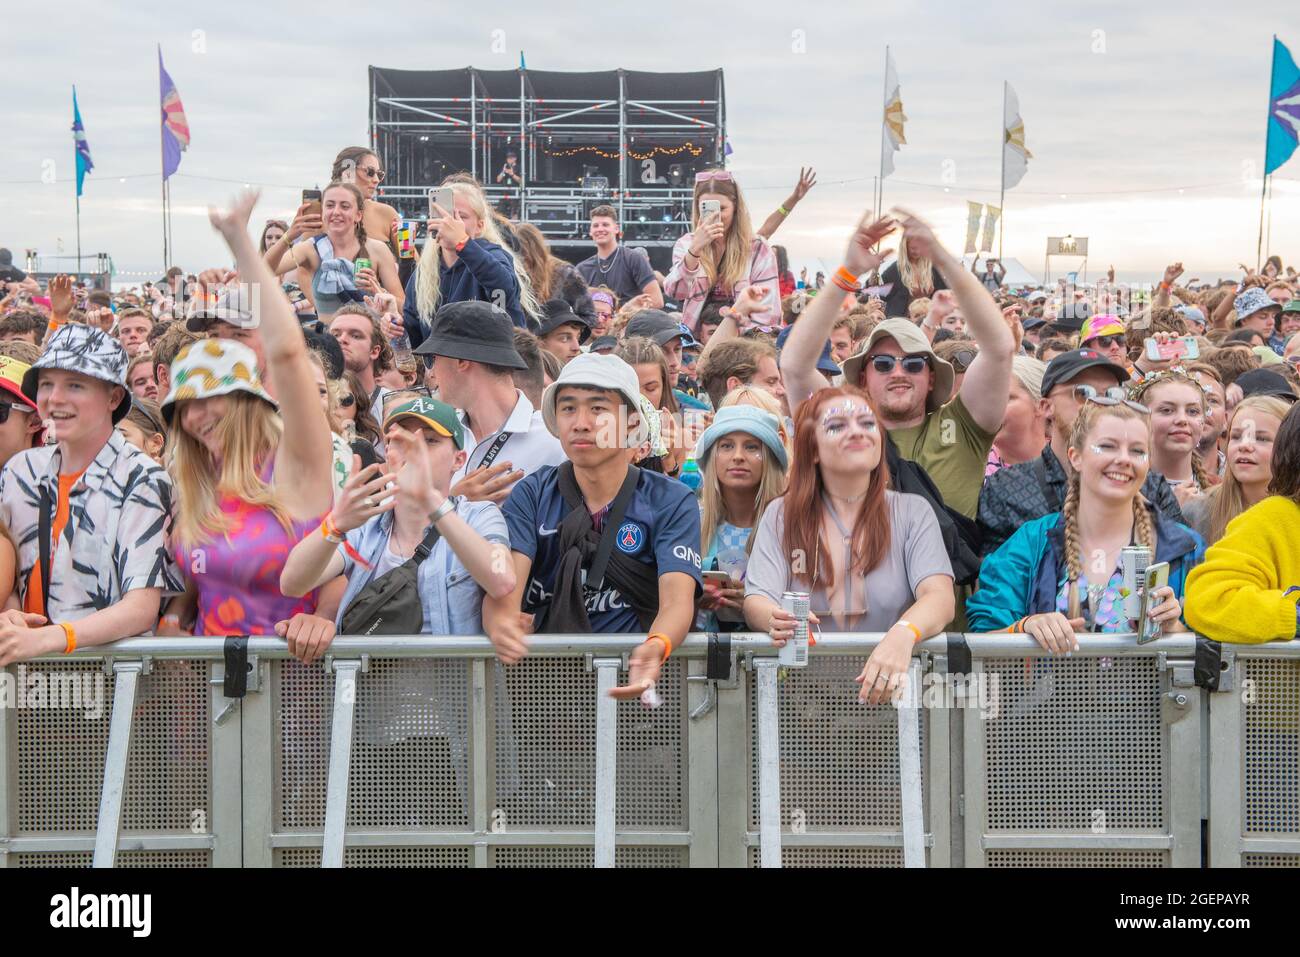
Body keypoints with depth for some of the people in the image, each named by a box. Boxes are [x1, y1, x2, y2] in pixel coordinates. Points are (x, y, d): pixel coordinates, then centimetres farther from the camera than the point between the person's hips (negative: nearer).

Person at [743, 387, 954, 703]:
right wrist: (777, 620, -31)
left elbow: (940, 597, -9)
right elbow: (757, 601, -5)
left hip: (889, 688, 0)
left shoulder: (913, 512, 6)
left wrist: (903, 635, -34)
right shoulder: (780, 516, 8)